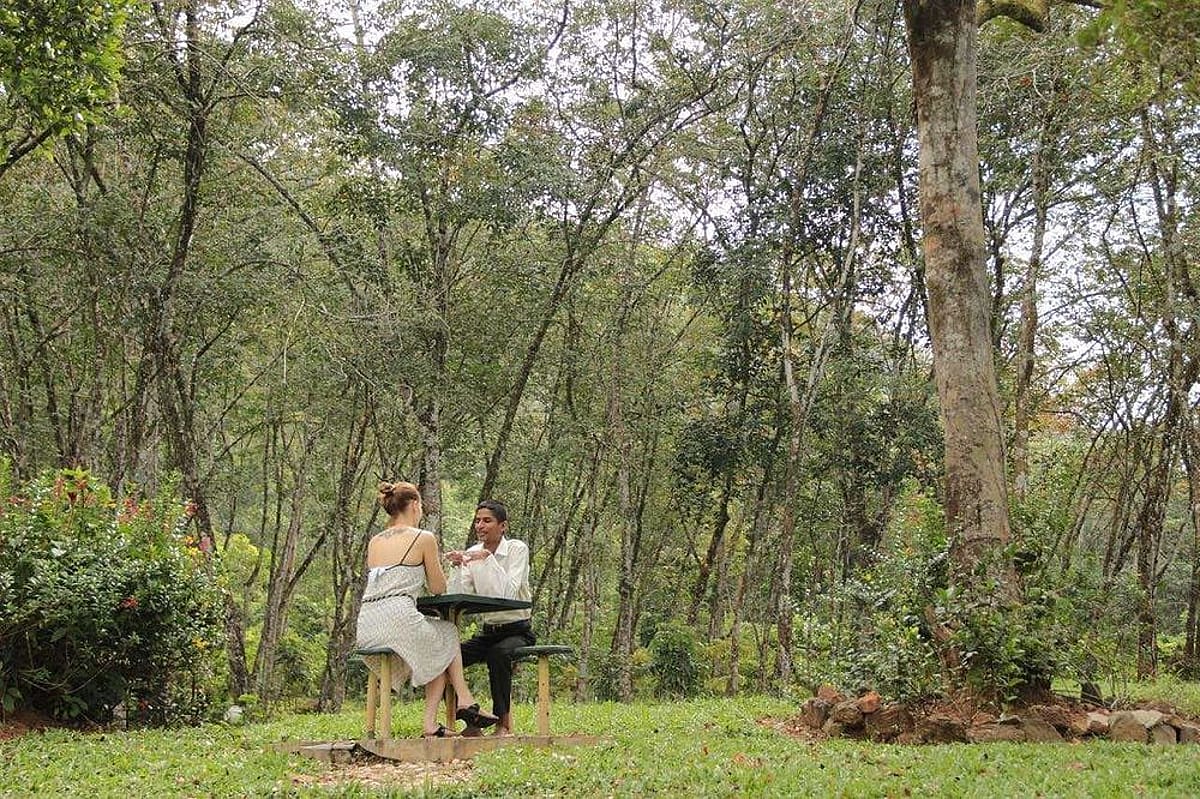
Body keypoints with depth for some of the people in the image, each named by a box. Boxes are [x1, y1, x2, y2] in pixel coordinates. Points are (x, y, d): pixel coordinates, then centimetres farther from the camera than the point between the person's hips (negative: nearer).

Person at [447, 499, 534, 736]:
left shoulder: (517, 549, -9)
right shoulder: (472, 554, 6)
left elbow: (508, 593, -23)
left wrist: (487, 559, -26)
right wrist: (459, 568, -19)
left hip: (516, 630, -5)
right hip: (487, 631, 5)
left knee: (498, 654, -36)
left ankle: (504, 724, -23)